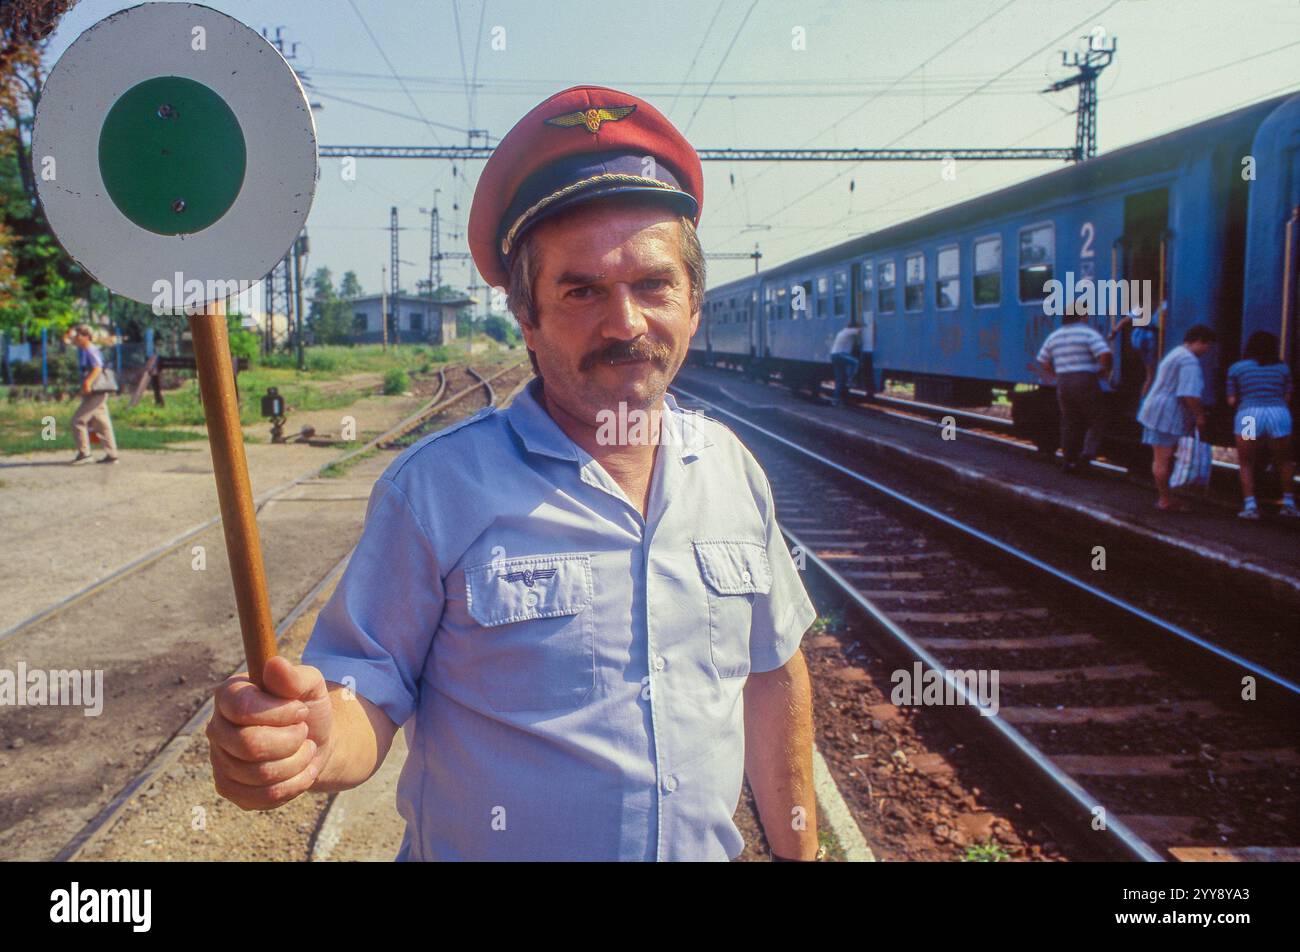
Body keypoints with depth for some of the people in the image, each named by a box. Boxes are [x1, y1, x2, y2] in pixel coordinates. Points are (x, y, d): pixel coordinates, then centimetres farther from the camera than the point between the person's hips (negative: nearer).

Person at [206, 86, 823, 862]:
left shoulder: (731, 468, -4)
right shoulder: (437, 487, -18)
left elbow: (772, 674, 4)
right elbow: (371, 690, -15)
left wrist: (798, 850, 6)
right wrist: (314, 743, -36)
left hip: (711, 848, 4)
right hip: (480, 848, -3)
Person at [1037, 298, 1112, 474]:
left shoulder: (1054, 336, 12)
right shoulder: (1089, 332, -7)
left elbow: (1044, 364, 16)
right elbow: (1105, 355, -19)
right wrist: (1104, 370, -1)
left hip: (1063, 384, 6)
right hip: (1086, 382, -6)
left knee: (1070, 423, 14)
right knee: (1096, 421, 4)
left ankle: (1070, 461, 17)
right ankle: (1086, 454, -12)